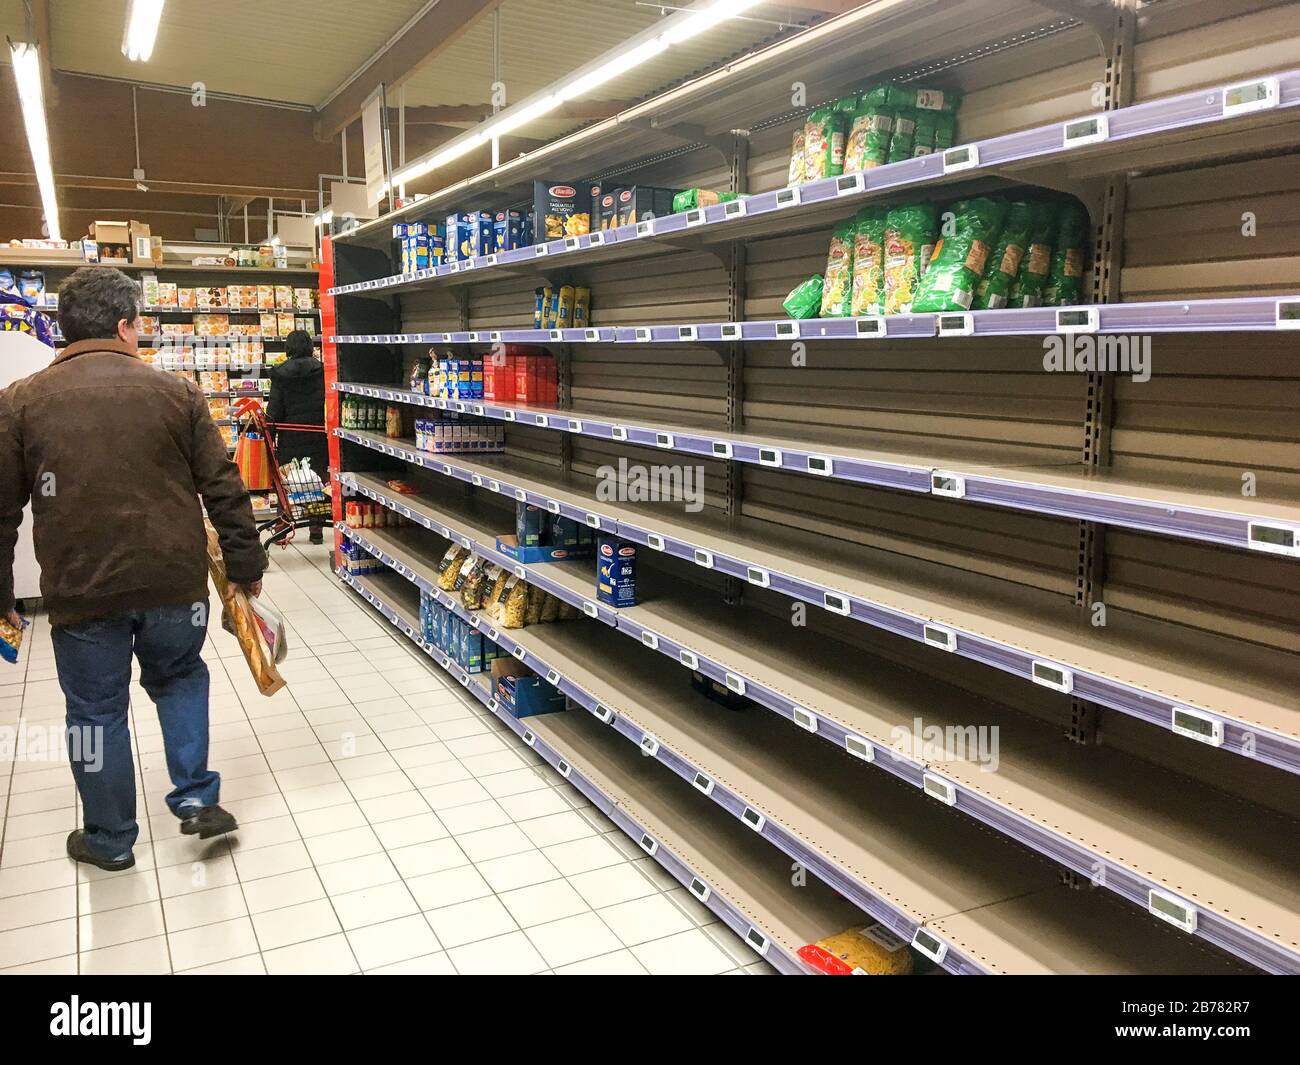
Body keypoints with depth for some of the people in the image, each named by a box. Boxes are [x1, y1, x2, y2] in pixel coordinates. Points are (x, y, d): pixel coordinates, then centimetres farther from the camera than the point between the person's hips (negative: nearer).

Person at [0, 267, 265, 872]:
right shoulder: (176, 392, -1)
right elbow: (224, 489, -1)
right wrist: (246, 566, 8)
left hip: (81, 591, 0)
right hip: (174, 581, 1)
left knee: (96, 710, 14)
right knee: (179, 678, 25)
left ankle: (110, 839, 28)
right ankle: (196, 799, 19)